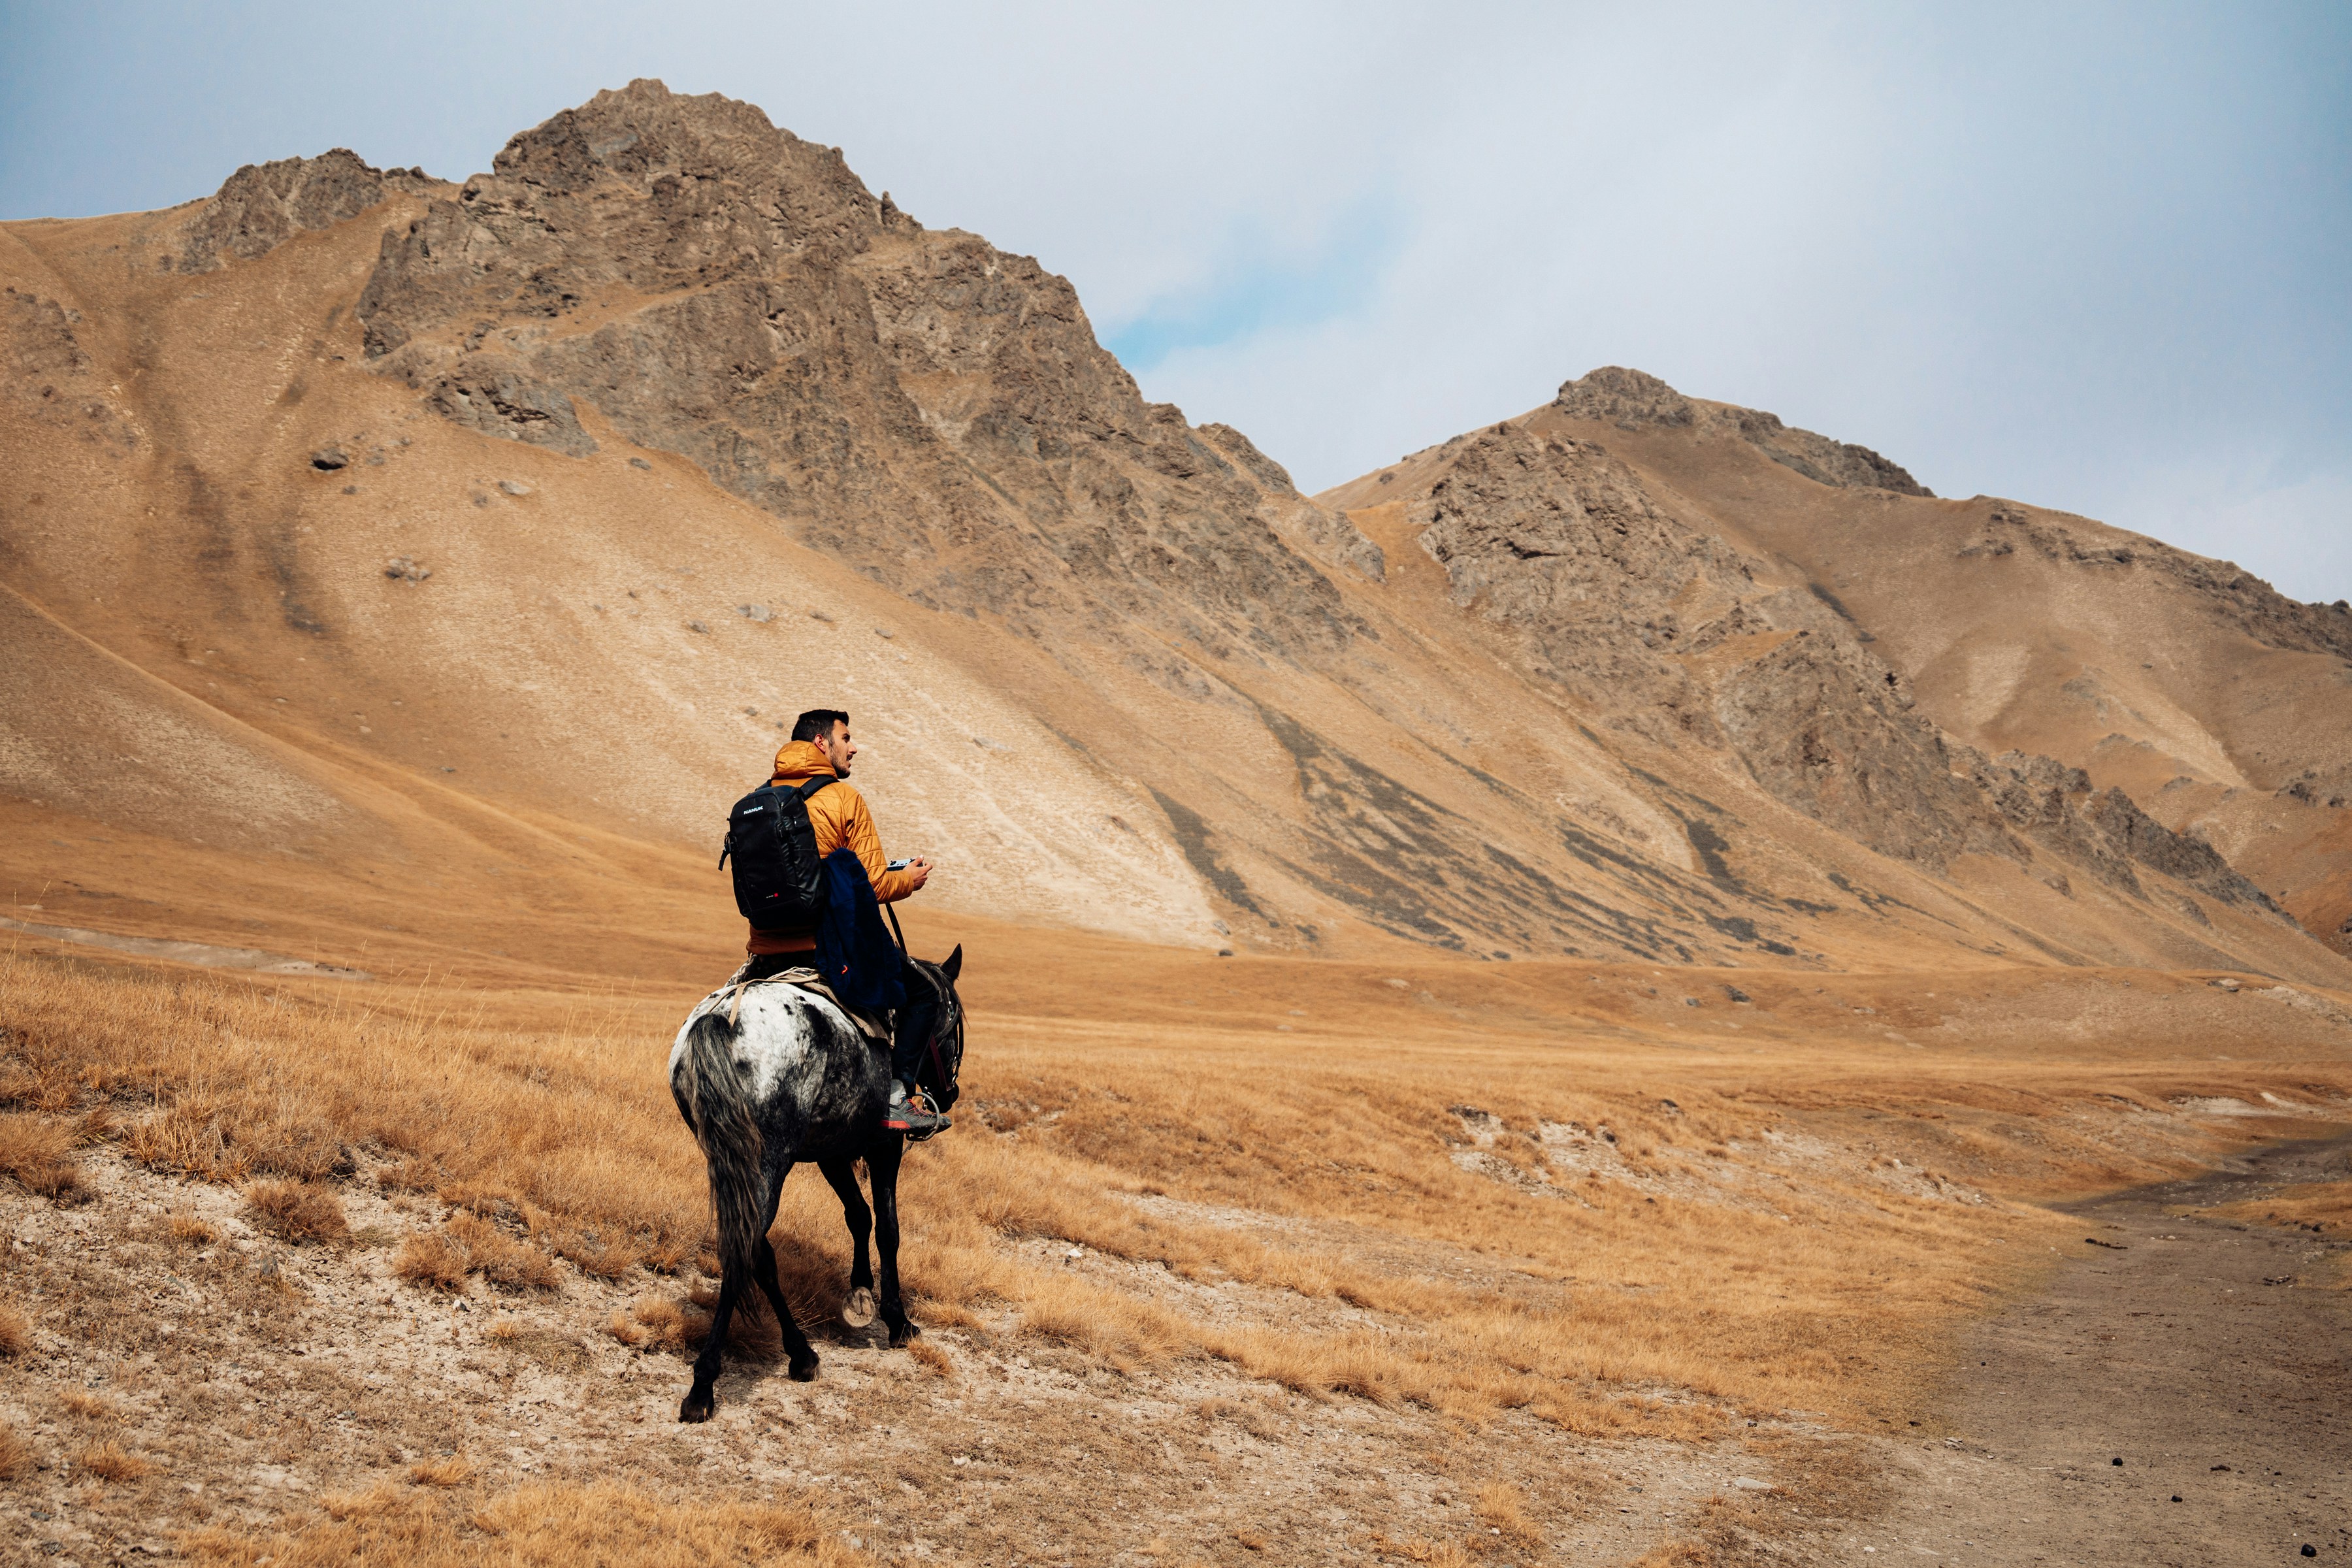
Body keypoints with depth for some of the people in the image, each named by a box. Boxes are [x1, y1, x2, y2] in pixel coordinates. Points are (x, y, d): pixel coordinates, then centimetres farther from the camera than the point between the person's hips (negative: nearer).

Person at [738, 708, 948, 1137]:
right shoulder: (844, 797, -8)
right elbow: (873, 885, -11)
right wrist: (908, 879, 11)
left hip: (766, 951, 6)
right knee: (922, 993, 10)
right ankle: (898, 1097, -2)